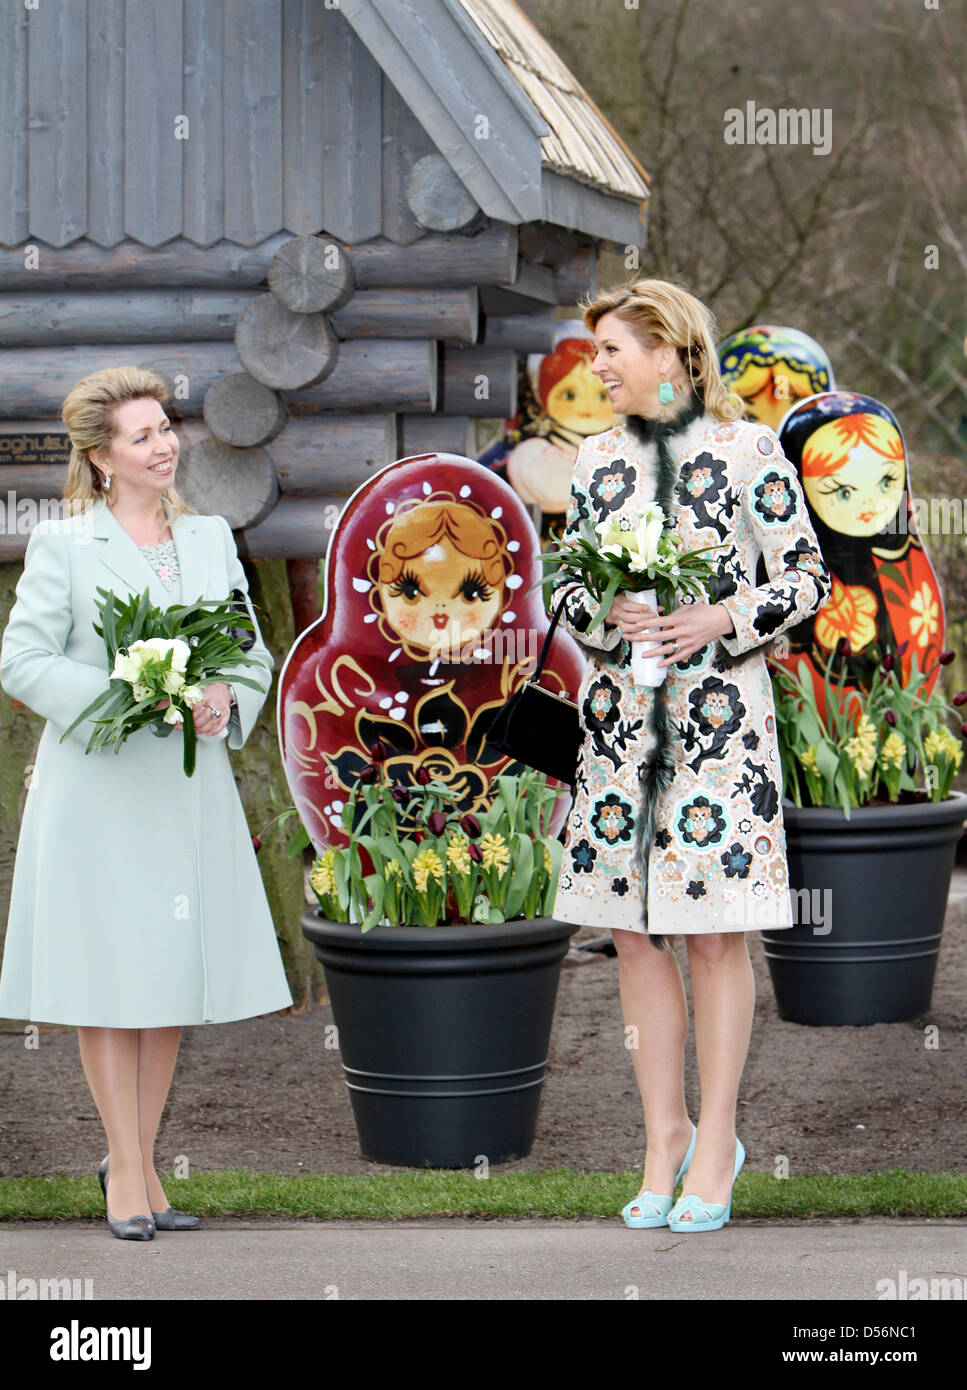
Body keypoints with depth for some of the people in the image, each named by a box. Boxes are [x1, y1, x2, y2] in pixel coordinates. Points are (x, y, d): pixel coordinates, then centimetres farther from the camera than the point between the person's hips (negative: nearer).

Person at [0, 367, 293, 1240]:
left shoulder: (211, 538, 12)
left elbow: (252, 646, 14)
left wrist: (225, 696, -7)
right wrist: (120, 695, -17)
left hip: (190, 791, 5)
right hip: (98, 793, -5)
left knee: (173, 981, 8)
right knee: (109, 983, -1)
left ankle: (140, 1163, 18)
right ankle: (126, 1173, 6)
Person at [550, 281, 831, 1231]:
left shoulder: (747, 450, -3)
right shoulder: (598, 459, 10)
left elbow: (806, 577, 0)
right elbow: (565, 583, 15)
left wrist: (720, 619, -14)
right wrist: (608, 615, -6)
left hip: (718, 713, -4)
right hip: (617, 714, 4)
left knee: (714, 932, -2)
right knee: (632, 931, 4)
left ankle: (716, 1139, 7)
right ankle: (666, 1135, 14)